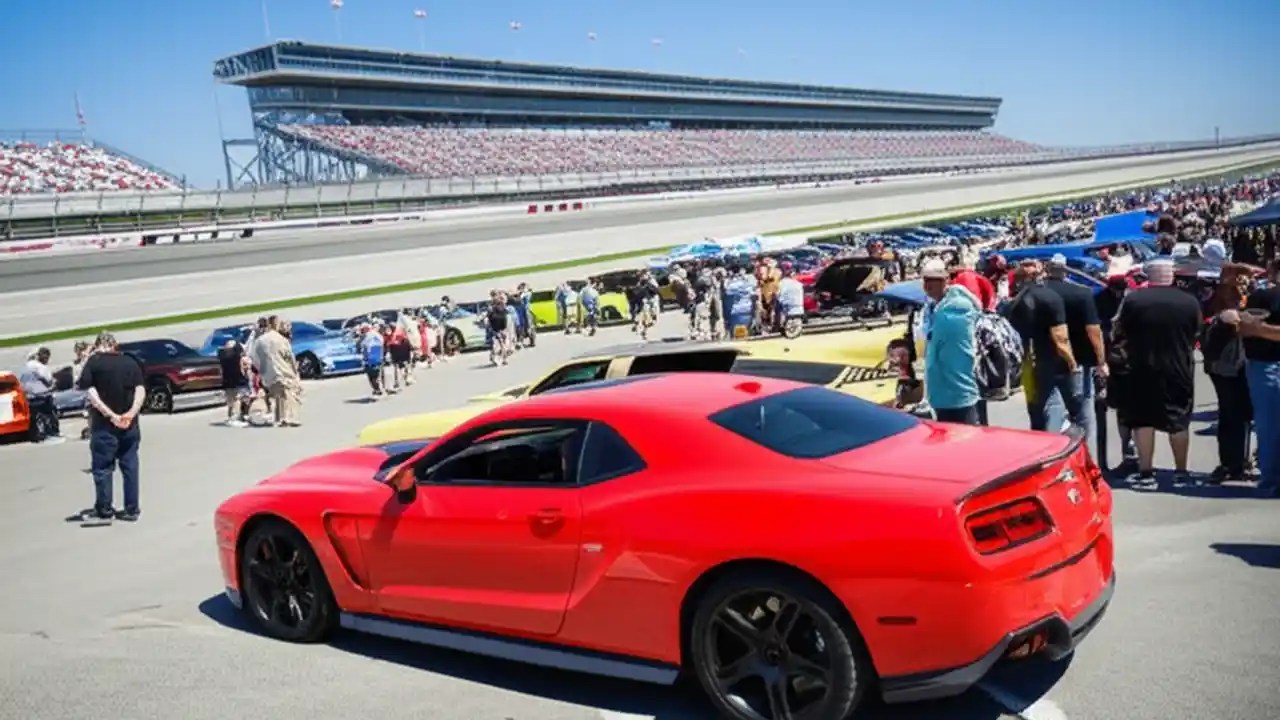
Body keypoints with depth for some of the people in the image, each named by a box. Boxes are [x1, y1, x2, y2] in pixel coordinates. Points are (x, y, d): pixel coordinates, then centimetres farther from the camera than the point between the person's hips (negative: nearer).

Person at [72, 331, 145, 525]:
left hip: (104, 424, -3)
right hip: (129, 424, 3)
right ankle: (132, 509, 11)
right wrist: (131, 413, -13)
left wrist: (110, 415, -15)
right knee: (129, 465, 9)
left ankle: (104, 511, 7)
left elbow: (90, 392, -13)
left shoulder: (94, 361, -4)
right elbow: (141, 391, -3)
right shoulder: (131, 363, 6)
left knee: (103, 468, 5)